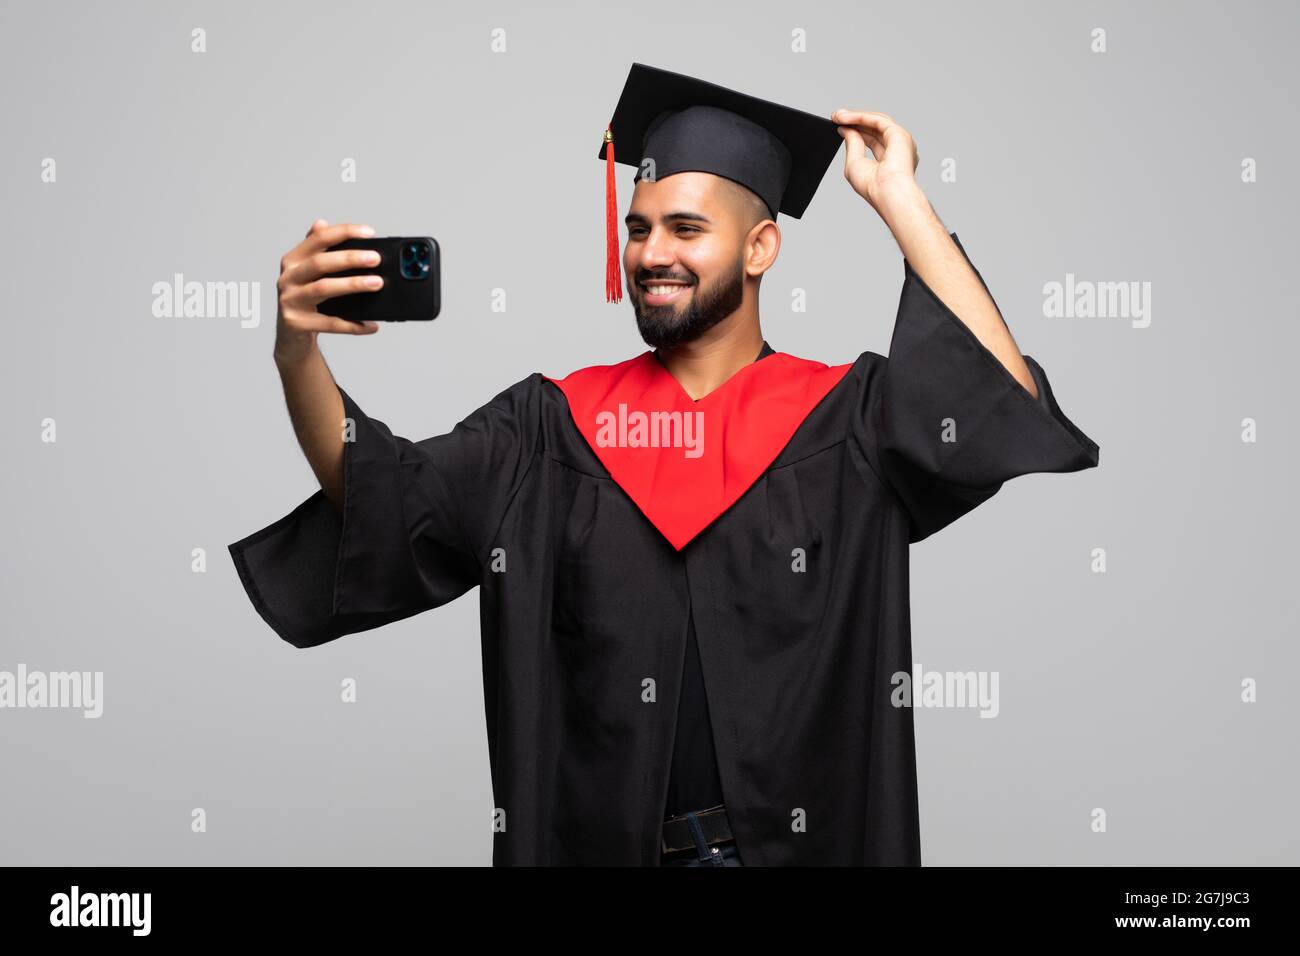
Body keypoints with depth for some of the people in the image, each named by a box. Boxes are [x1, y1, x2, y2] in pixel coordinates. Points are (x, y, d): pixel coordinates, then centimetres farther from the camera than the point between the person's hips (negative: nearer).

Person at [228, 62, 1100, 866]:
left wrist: (898, 199, -13)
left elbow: (1011, 413, -18)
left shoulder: (847, 419, -4)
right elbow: (384, 499, -7)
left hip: (803, 844, -1)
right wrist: (299, 352, -25)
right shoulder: (556, 425, 1)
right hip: (597, 843, 2)